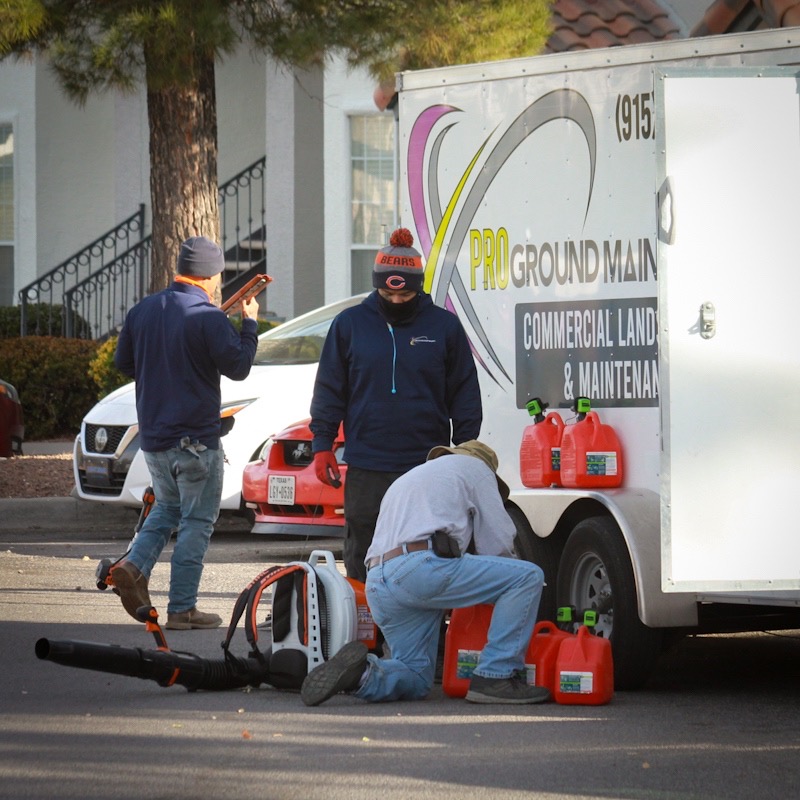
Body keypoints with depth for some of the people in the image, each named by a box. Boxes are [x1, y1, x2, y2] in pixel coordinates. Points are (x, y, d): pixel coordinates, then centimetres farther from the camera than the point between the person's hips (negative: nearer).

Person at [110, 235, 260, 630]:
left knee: (166, 507, 24)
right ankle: (182, 608, 1)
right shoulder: (208, 318, -16)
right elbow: (237, 367, -11)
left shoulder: (142, 310, 4)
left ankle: (134, 565, 1)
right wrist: (249, 324, 2)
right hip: (196, 439, -6)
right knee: (196, 522, 3)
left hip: (152, 434, 6)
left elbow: (123, 362, 13)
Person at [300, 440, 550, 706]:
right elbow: (497, 543, 13)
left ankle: (359, 673, -11)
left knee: (416, 681, 19)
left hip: (377, 586, 8)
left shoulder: (406, 480, 42)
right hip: (421, 567, -8)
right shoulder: (475, 467, 21)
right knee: (527, 577, -1)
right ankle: (496, 677, -7)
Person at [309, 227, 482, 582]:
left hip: (429, 470, 0)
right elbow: (329, 390, 10)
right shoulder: (350, 324, 6)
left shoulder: (444, 326, 5)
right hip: (366, 469, 1)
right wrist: (322, 445, 3)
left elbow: (465, 393, 9)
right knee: (361, 555, 3)